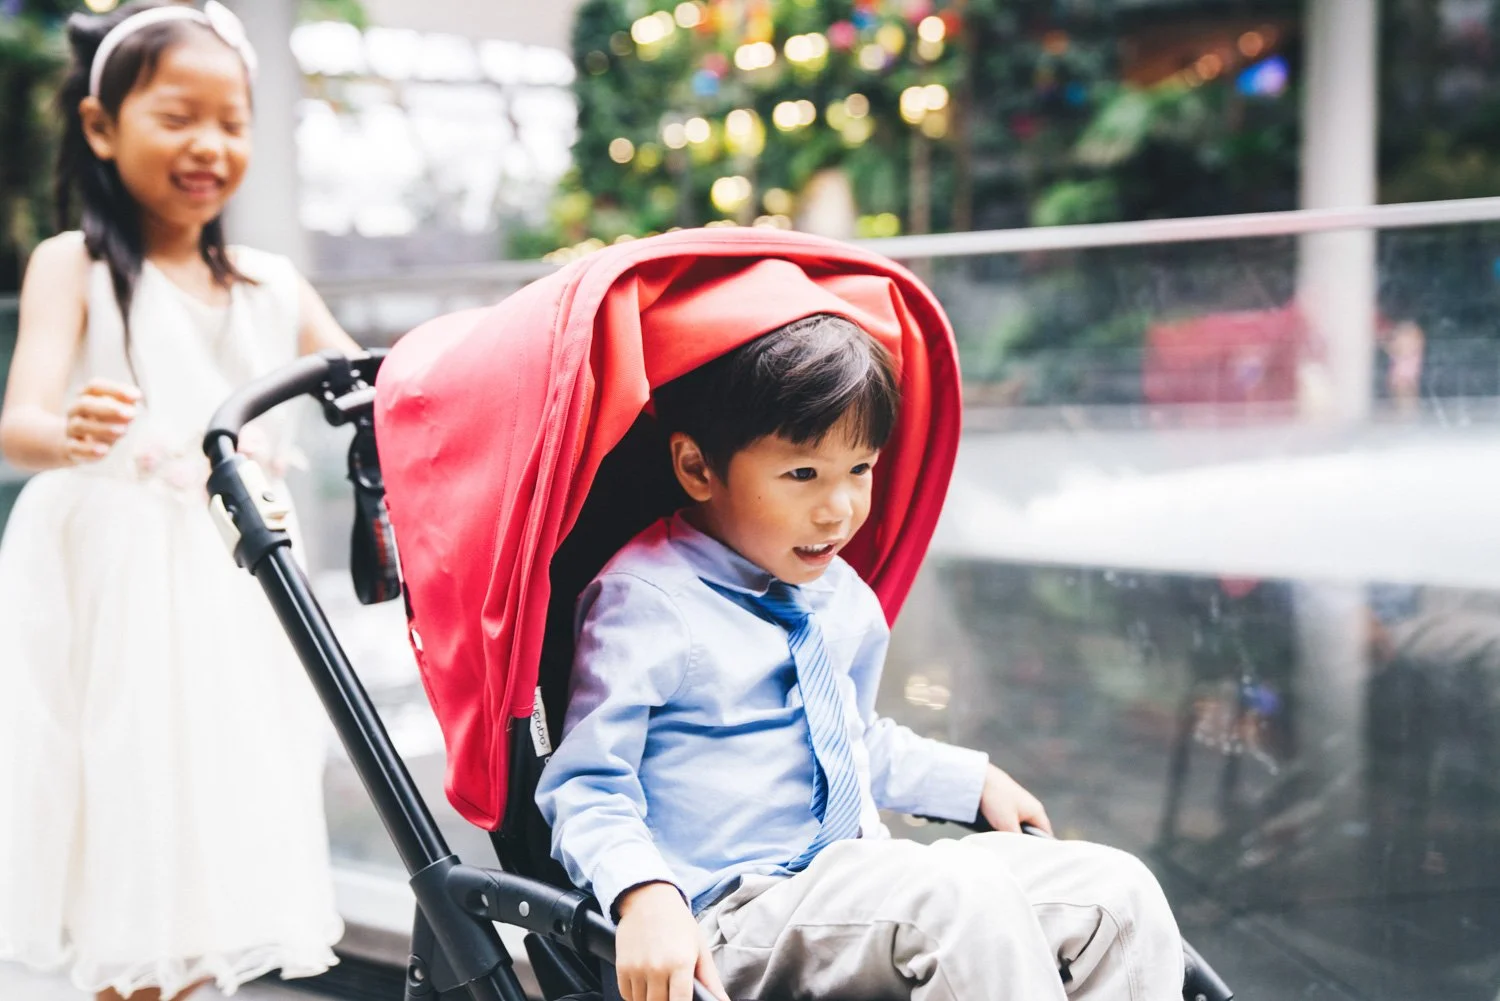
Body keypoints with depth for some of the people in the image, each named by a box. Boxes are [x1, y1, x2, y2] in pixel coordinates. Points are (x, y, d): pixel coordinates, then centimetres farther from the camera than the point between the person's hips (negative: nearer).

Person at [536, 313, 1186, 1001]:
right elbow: (585, 787, -15)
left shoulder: (845, 600, 13)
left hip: (859, 874, 8)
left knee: (1118, 893, -3)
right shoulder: (646, 603, -12)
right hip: (727, 924, -8)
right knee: (965, 899, -33)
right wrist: (645, 899, -32)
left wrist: (974, 782, 27)